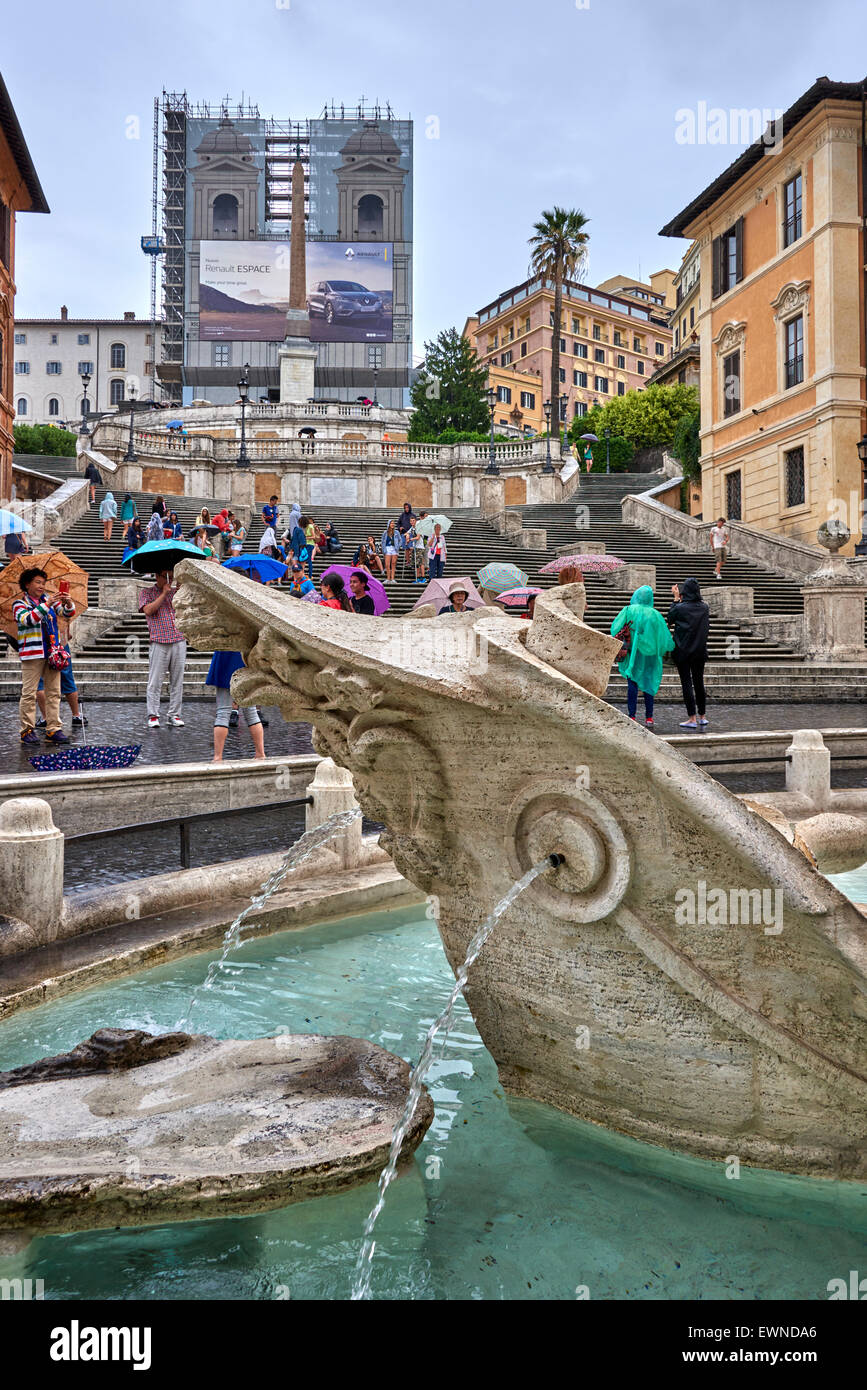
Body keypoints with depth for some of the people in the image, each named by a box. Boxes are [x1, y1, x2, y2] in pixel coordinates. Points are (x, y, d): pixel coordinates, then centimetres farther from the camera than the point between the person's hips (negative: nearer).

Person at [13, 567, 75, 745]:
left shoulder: (49, 600, 14)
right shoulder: (20, 604, 0)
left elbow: (69, 613, 7)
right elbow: (28, 620, -19)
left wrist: (68, 602, -15)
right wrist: (47, 605, -27)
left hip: (52, 653, 5)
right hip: (32, 654, -5)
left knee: (54, 693, 5)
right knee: (29, 693, -3)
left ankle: (53, 729, 9)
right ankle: (27, 730, 2)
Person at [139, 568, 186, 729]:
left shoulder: (176, 592, 18)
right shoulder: (146, 592, 9)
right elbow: (148, 610, -9)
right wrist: (164, 593, -8)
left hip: (179, 641, 3)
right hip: (159, 642, -3)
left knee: (177, 681, 4)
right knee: (155, 681, -4)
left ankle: (174, 714, 9)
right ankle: (153, 715, 1)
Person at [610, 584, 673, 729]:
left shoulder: (629, 611, -4)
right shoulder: (655, 615, -2)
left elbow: (615, 628, -6)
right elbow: (664, 636, 3)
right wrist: (670, 648, 18)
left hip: (632, 652, -1)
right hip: (649, 655, 1)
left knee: (632, 684, 1)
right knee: (648, 683, 9)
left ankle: (632, 717, -4)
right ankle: (649, 717, 10)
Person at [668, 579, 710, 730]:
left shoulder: (680, 608, -15)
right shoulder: (704, 607, -2)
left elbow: (669, 620, 2)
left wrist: (676, 599, 4)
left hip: (683, 651, -4)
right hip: (700, 651, 4)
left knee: (686, 683, -1)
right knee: (699, 682, 14)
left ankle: (692, 719, -3)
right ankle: (702, 717, 19)